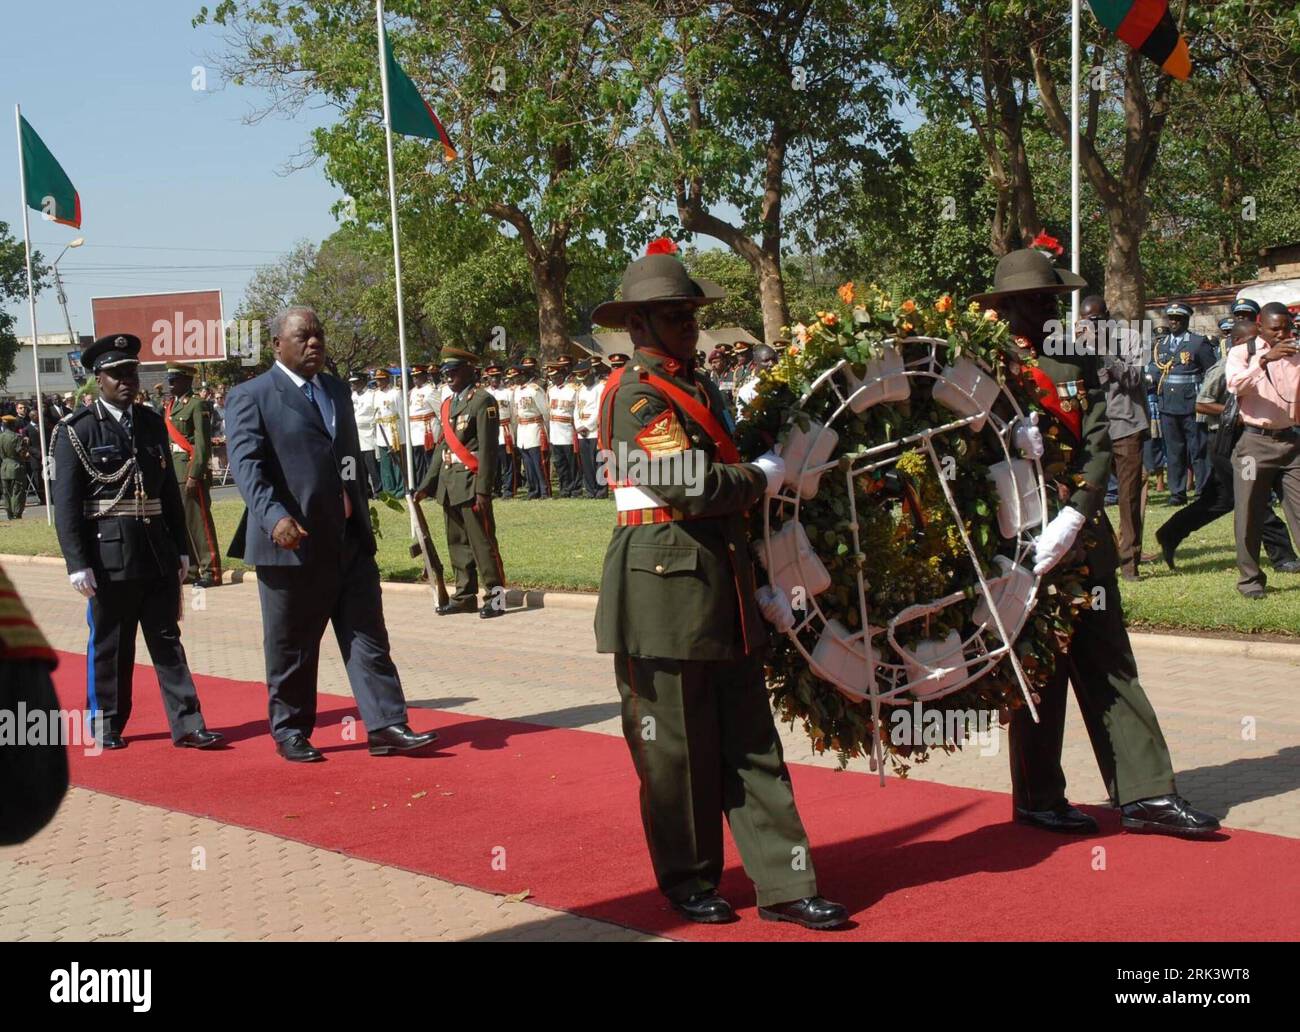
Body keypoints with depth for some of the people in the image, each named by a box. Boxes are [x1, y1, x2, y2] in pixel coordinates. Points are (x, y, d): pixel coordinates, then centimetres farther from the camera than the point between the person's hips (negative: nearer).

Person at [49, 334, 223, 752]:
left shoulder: (152, 423, 11)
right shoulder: (78, 430, -5)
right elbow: (66, 504, -8)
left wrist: (181, 548, 14)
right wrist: (78, 563, -13)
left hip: (158, 553, 4)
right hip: (109, 554, -4)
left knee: (167, 638, 6)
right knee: (110, 644, 6)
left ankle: (186, 724, 7)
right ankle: (106, 726, 20)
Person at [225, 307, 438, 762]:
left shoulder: (337, 390, 17)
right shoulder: (251, 397, -5)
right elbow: (247, 464, -15)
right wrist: (274, 516, -30)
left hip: (350, 541, 6)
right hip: (293, 542, -6)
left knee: (368, 637, 1)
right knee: (291, 649, 6)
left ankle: (385, 727, 2)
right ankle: (290, 733, 19)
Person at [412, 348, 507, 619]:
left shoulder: (482, 401, -7)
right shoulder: (447, 404, 17)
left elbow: (488, 448, -12)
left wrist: (483, 490, -17)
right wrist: (427, 485, 14)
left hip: (471, 484, -8)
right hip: (449, 484, 8)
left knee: (482, 541, -6)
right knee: (457, 543, 12)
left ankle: (495, 596, -1)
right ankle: (465, 596, 19)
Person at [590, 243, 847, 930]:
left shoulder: (698, 387, 17)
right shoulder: (636, 396, -12)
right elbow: (689, 486, -20)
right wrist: (764, 476, -5)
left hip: (722, 582, 9)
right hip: (664, 582, -8)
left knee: (749, 739, 8)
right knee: (677, 747, 4)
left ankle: (783, 885, 12)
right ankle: (689, 881, 20)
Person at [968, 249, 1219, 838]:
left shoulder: (1081, 366, 12)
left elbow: (1100, 446, 0)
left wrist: (1073, 516, -17)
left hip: (1084, 538, 5)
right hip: (1025, 543, -5)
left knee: (1109, 664, 7)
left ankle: (1145, 795, 10)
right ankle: (1038, 800, 14)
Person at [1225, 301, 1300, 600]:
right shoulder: (1243, 352, 3)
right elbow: (1235, 384, -16)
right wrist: (1264, 360, -29)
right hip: (1256, 443, -2)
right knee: (1249, 515, 3)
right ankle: (1250, 578, 14)